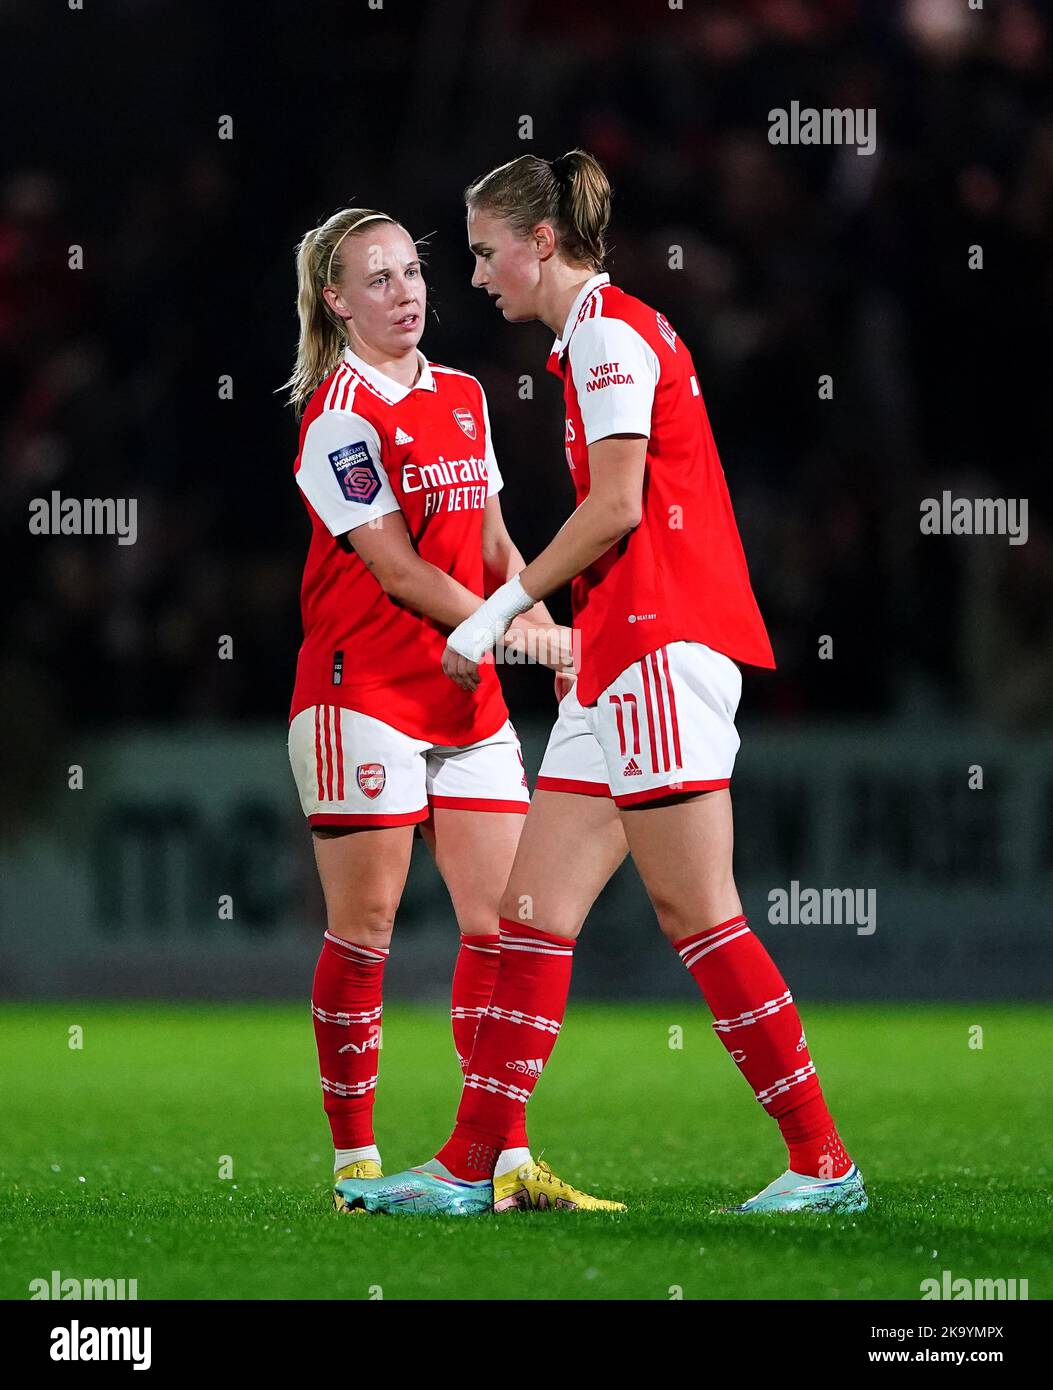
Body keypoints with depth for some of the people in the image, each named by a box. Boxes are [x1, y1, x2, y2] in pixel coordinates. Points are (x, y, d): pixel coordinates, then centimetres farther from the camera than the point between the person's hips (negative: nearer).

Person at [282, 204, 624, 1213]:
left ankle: (505, 1164, 0)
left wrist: (543, 625, 1)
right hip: (363, 693, -7)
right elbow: (398, 572, -14)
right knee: (364, 930, -3)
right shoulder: (340, 414, -10)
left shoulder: (463, 397, 13)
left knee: (502, 921, 0)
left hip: (468, 698, 7)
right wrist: (509, 632, -15)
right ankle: (354, 1161, 4)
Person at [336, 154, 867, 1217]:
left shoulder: (606, 324, -7)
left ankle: (823, 1164, -6)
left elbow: (618, 506, -15)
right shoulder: (603, 332, 21)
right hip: (619, 655, 10)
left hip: (660, 647, -10)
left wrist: (499, 611, -8)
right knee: (535, 910, 5)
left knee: (695, 913, -9)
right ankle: (468, 1167, 4)